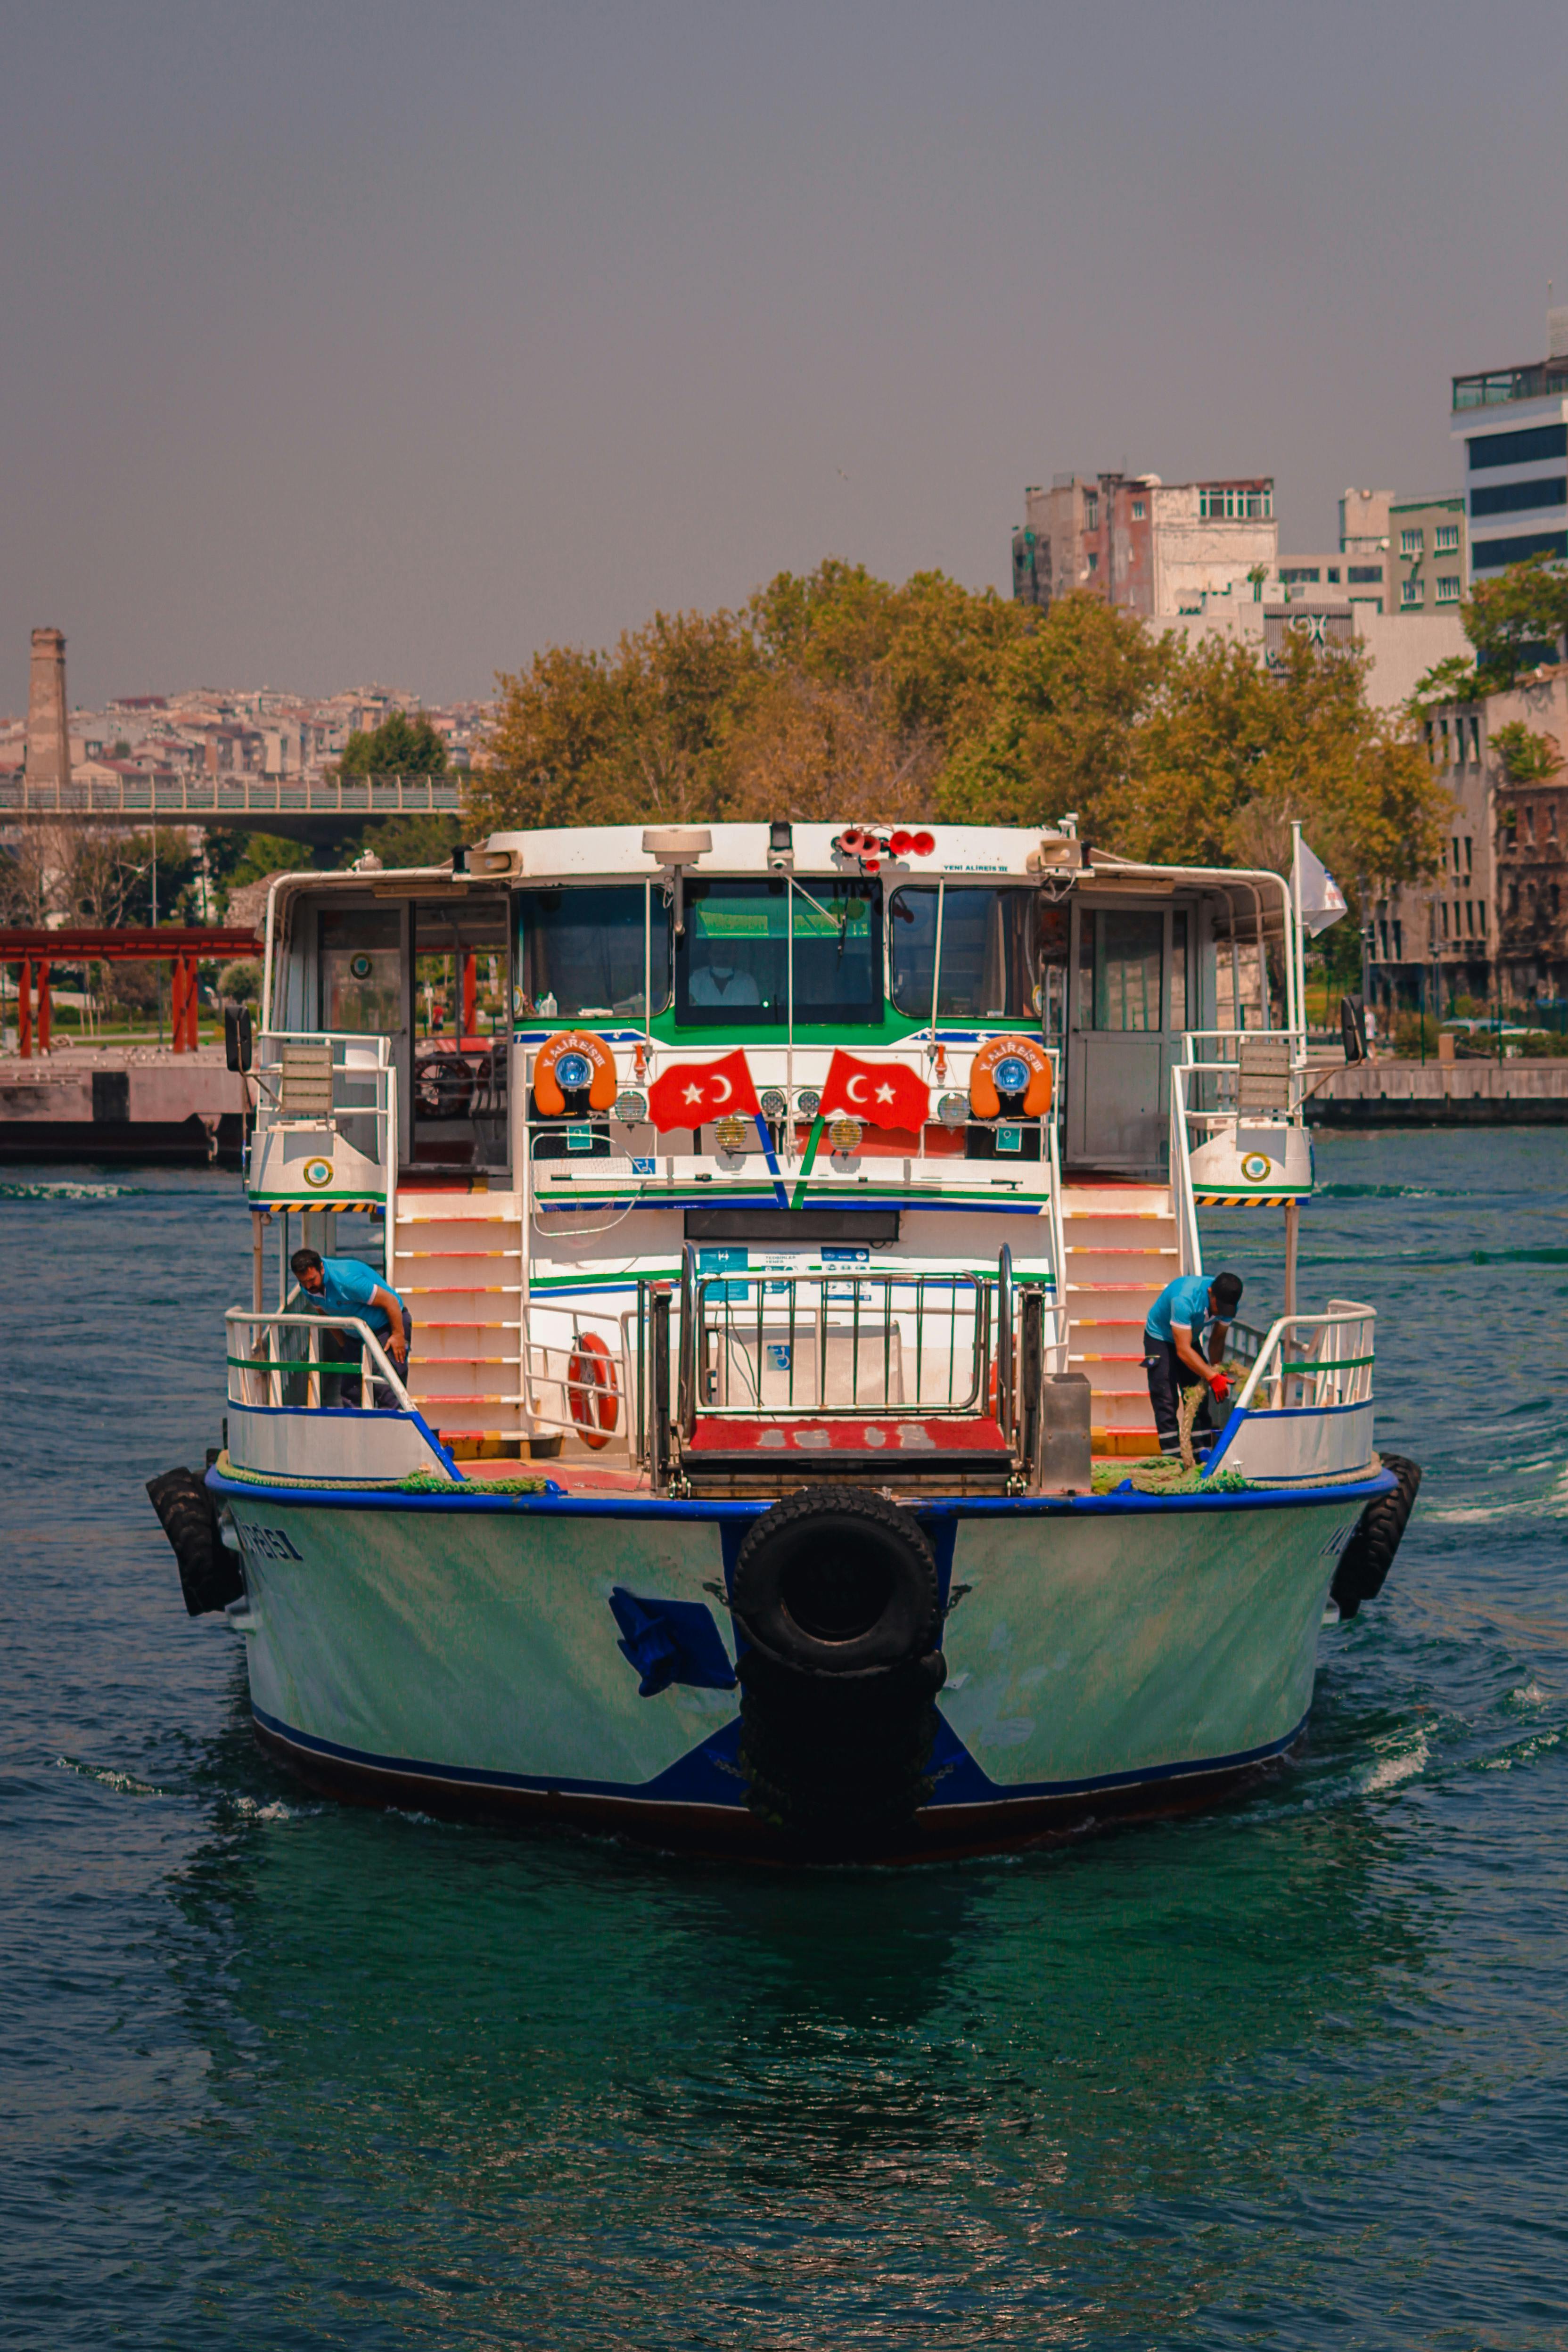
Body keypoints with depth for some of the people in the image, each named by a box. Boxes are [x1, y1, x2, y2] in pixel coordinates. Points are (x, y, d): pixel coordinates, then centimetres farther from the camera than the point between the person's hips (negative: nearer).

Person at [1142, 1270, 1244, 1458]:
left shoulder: (1228, 1301, -20)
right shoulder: (1185, 1299, -40)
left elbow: (1218, 1339, -4)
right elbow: (1183, 1350, -39)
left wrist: (1216, 1369, -21)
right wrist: (1213, 1377, -42)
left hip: (1190, 1337, 6)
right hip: (1160, 1338, -6)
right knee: (1167, 1401, -13)